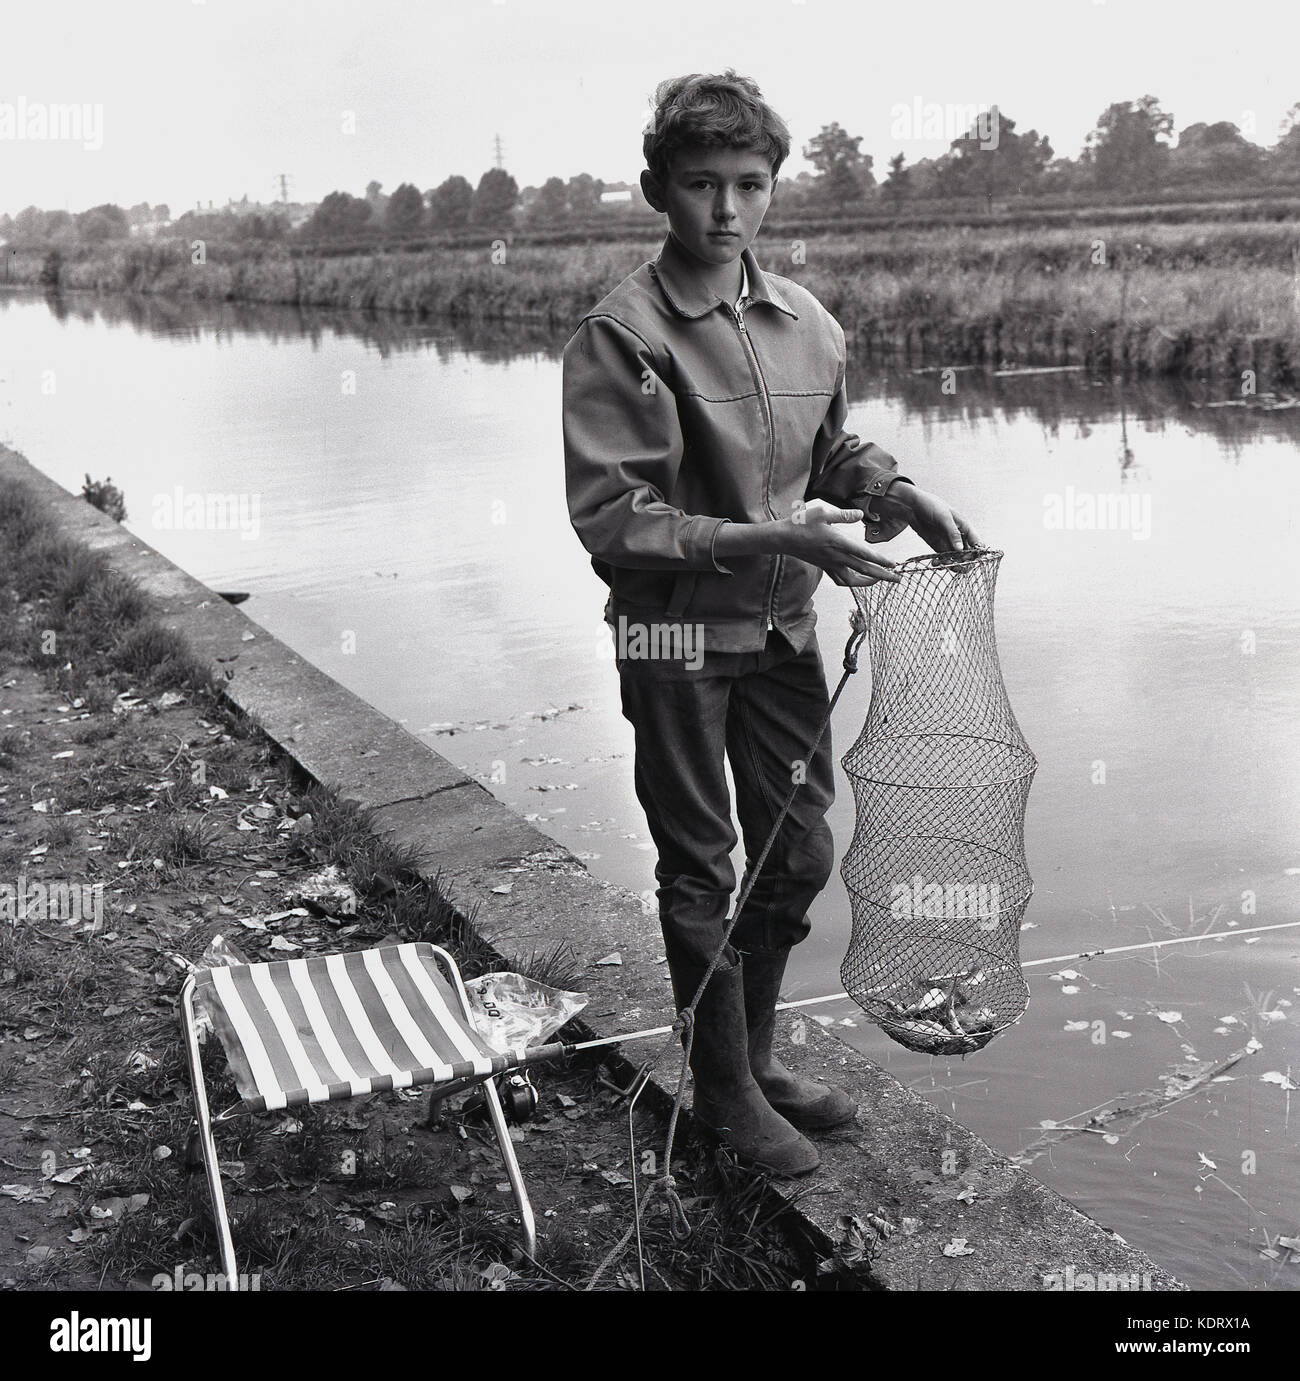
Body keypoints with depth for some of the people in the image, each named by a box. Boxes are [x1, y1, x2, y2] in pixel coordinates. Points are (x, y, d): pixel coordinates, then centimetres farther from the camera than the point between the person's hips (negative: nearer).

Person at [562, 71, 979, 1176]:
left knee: (800, 852, 15)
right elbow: (611, 518, -20)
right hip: (676, 637, -6)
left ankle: (757, 1052, 37)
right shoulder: (623, 338, -16)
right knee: (702, 871, 8)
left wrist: (903, 497, -3)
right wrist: (769, 538, -28)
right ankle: (724, 1089, 28)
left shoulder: (807, 324, 2)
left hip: (783, 627, 6)